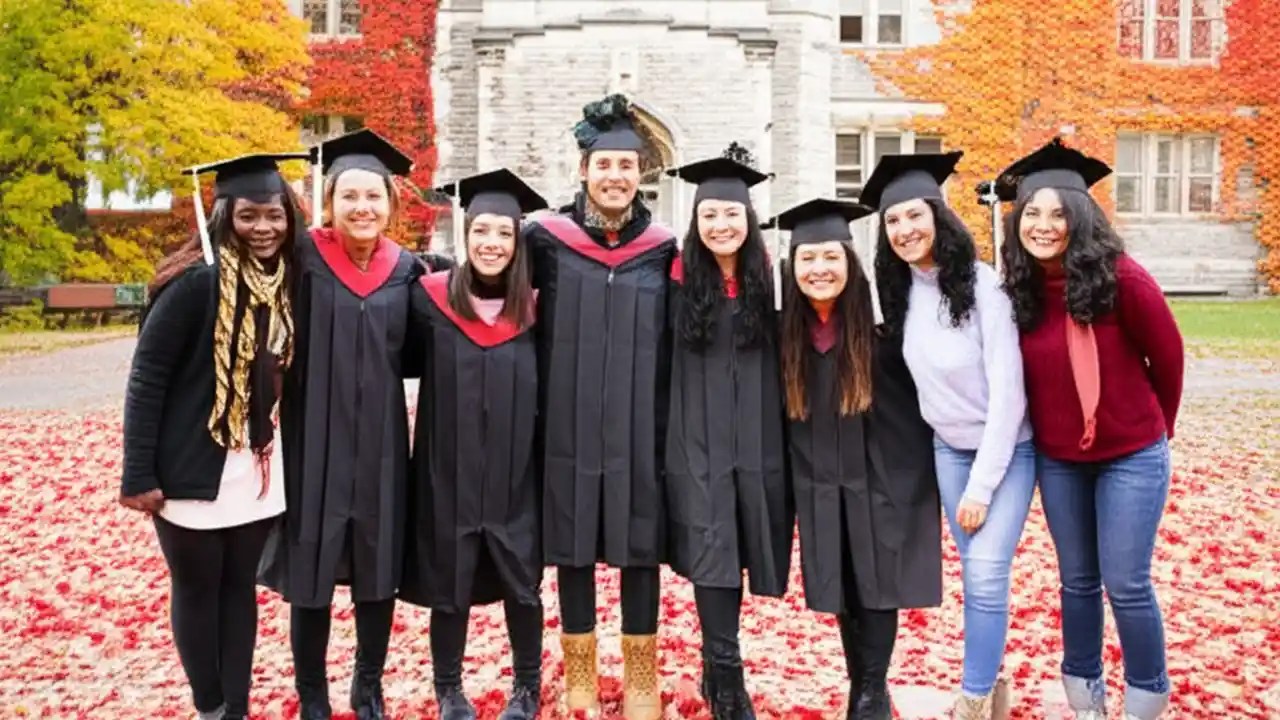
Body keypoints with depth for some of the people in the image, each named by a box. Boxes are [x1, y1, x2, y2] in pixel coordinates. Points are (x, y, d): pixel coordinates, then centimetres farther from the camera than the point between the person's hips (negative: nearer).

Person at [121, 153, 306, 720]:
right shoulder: (196, 282, -17)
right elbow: (145, 379, -15)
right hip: (193, 472, -5)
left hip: (258, 471, 5)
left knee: (239, 588, 14)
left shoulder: (285, 281, 1)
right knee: (198, 590, 11)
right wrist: (138, 475, -16)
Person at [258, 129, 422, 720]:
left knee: (379, 567, 11)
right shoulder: (305, 259, -5)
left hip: (380, 444, 3)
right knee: (311, 567, 8)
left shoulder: (405, 270, 3)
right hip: (315, 438, -2)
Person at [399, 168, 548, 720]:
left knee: (520, 582, 10)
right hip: (448, 470, -1)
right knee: (450, 584, 9)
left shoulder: (534, 308, 1)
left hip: (515, 472, 1)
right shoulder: (431, 298, -3)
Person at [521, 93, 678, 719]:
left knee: (641, 546, 6)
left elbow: (673, 345, 9)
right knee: (573, 542, 7)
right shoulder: (547, 240, 0)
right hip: (570, 421, 0)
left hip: (640, 423, 1)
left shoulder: (662, 251, 4)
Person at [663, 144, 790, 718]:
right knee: (711, 549, -7)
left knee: (739, 544, 10)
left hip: (757, 437, 2)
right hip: (699, 438, -2)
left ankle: (718, 665, 27)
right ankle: (725, 672, 1)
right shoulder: (682, 280, -1)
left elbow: (782, 363, 7)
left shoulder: (768, 279, 3)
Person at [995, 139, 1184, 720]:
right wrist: (1052, 425, 10)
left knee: (1125, 585, 0)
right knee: (1077, 581, 14)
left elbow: (1167, 357, -4)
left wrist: (1155, 428, 8)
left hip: (1131, 456, -3)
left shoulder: (1119, 278, -17)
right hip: (1056, 459, 3)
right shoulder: (1017, 288, -6)